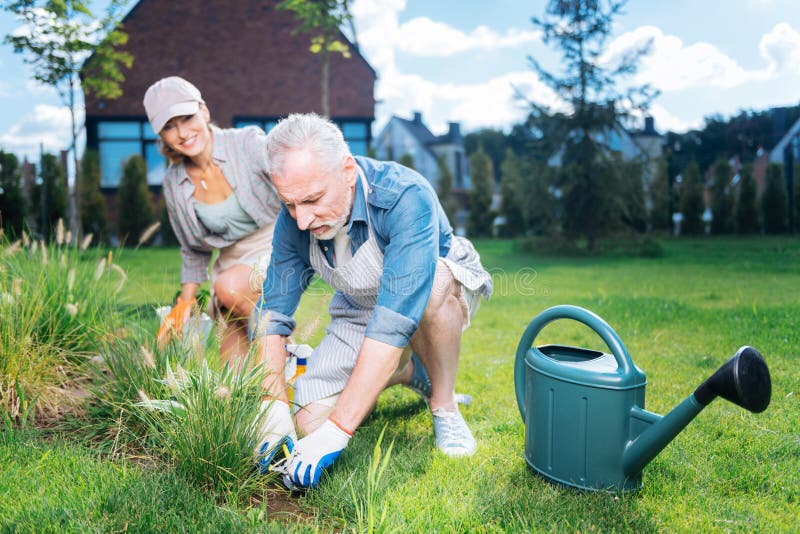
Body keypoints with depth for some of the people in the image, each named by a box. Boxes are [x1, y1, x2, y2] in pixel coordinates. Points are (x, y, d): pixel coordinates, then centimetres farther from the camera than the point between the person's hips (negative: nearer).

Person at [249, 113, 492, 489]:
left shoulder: (405, 197, -37)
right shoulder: (294, 219, -20)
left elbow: (395, 319, -44)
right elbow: (271, 313, -13)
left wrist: (338, 430, -44)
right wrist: (274, 404, -26)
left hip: (446, 290, -4)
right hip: (359, 310, 5)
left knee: (432, 285, -41)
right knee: (310, 423, -9)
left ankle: (444, 405, -14)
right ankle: (410, 371, 16)